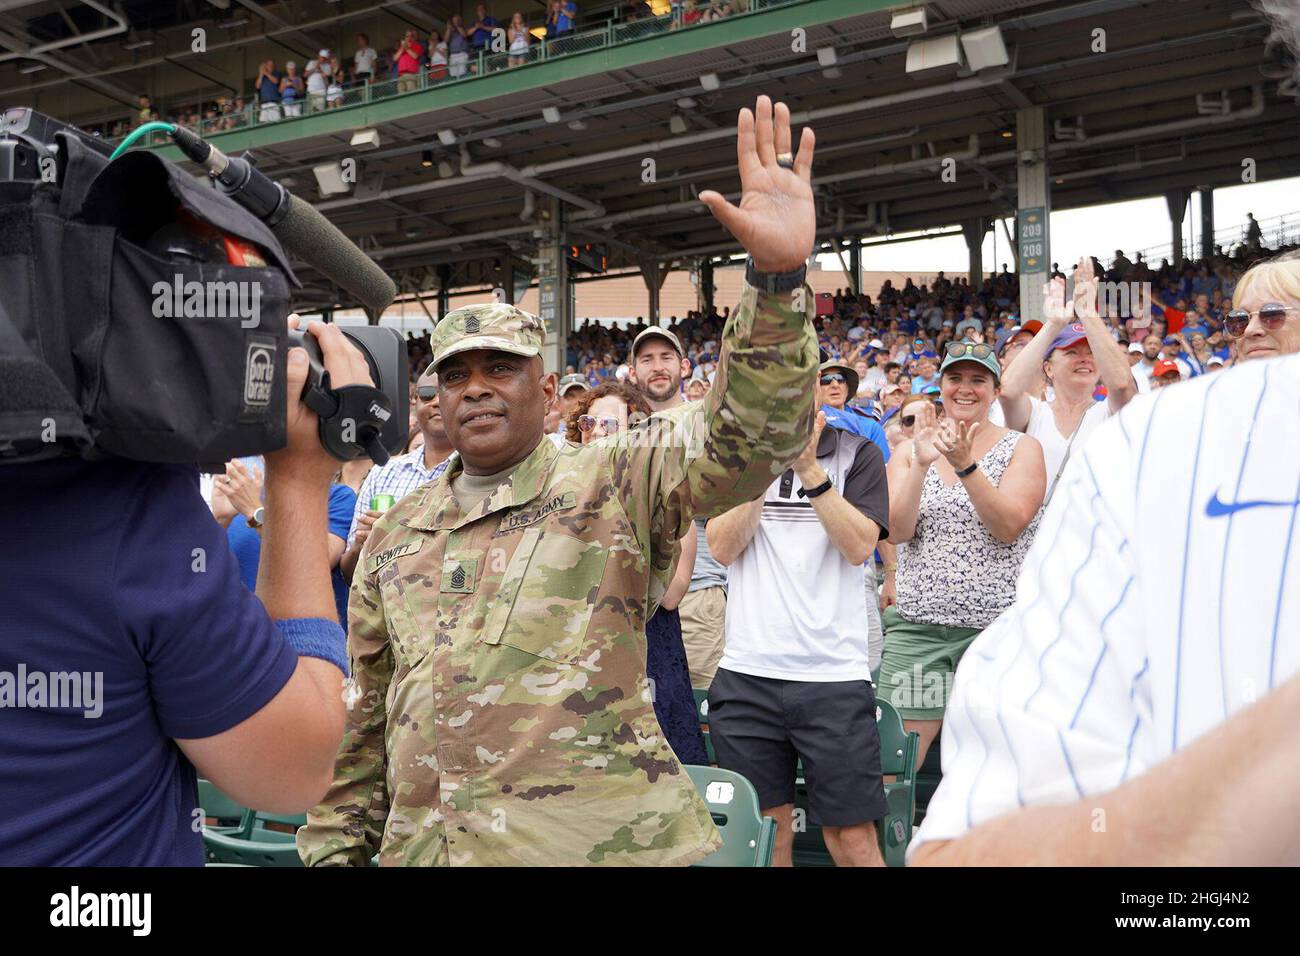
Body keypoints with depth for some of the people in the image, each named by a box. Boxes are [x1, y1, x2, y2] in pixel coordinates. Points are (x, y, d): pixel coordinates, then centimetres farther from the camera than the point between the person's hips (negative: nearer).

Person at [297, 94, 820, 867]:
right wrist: (335, 848, 14)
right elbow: (364, 715, 16)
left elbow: (748, 434, -17)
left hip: (603, 842, -4)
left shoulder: (613, 486, -2)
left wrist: (778, 276, -30)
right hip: (420, 845, 4)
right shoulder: (396, 536, 11)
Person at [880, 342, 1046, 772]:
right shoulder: (909, 449, 10)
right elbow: (896, 531, -4)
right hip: (916, 627, 2)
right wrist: (922, 464, -16)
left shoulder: (1022, 448, 5)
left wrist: (965, 464, -22)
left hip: (998, 625, -1)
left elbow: (1008, 527, -11)